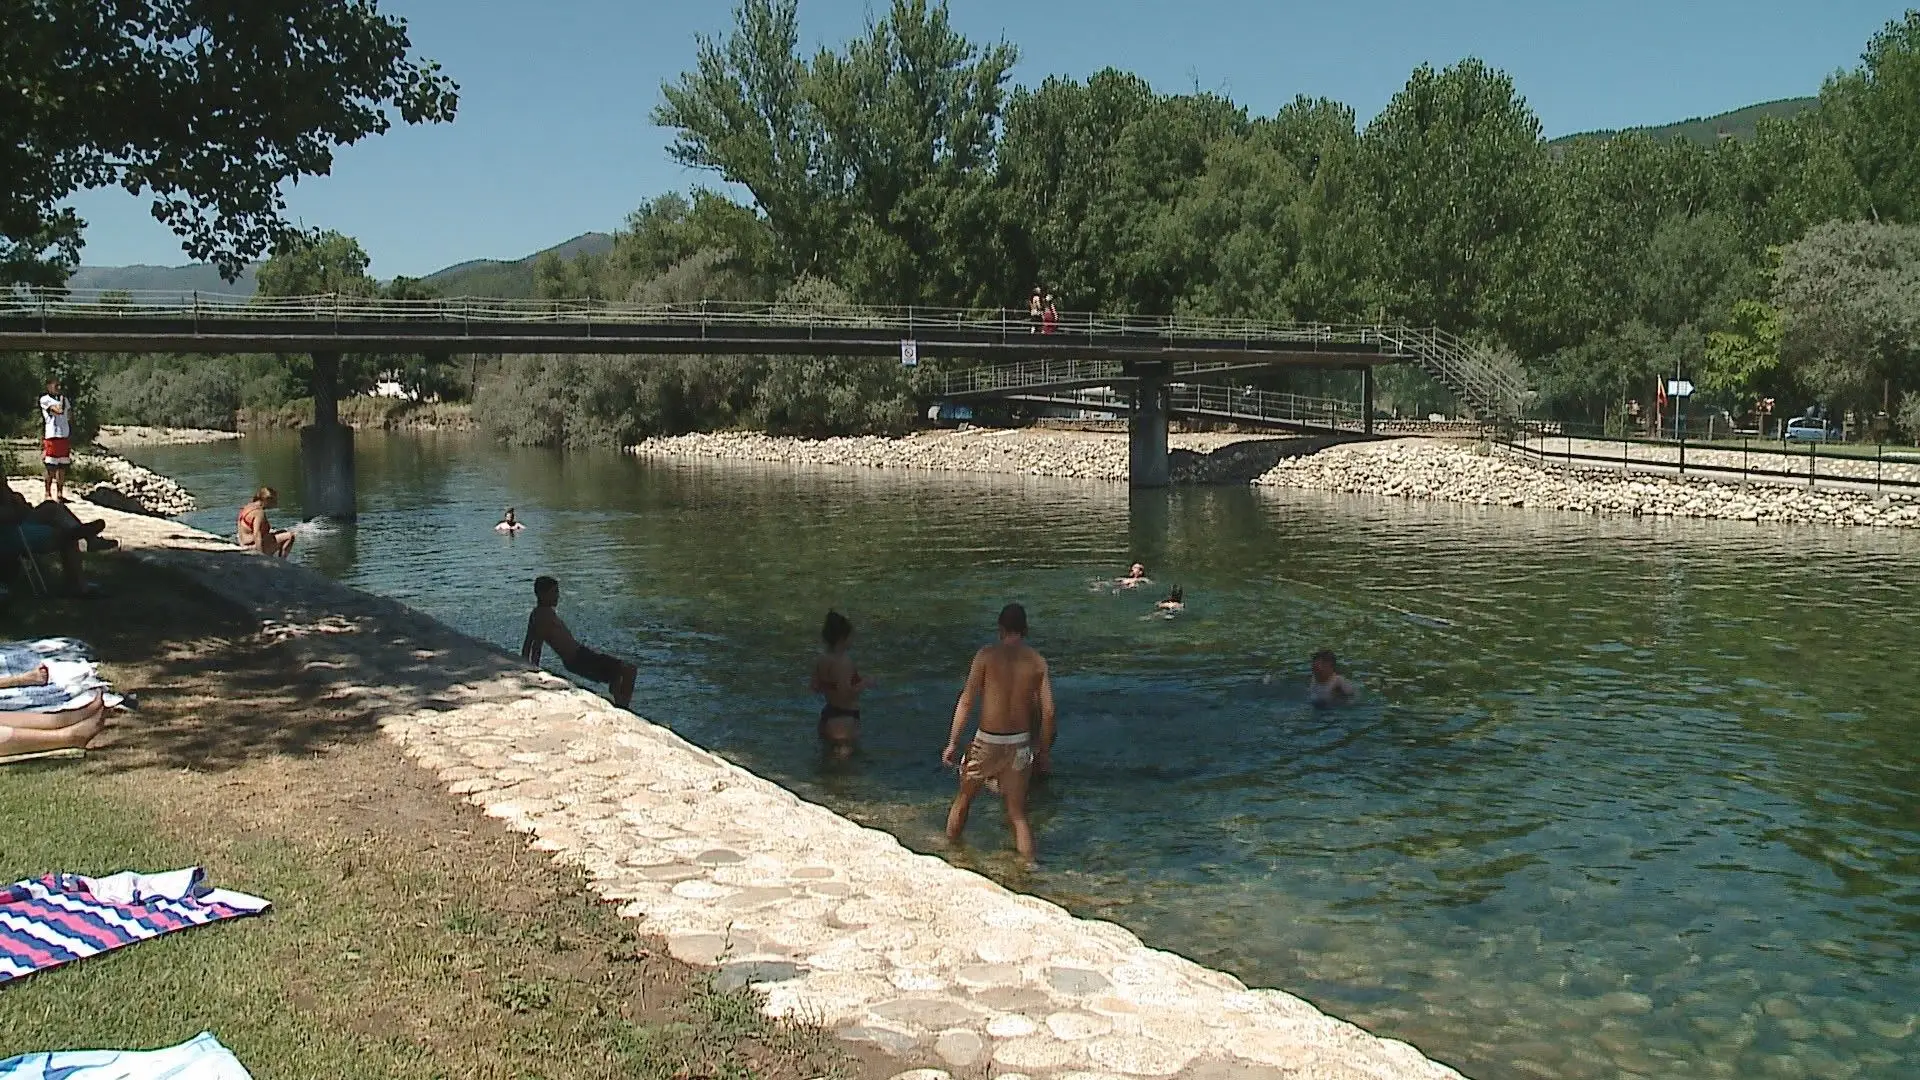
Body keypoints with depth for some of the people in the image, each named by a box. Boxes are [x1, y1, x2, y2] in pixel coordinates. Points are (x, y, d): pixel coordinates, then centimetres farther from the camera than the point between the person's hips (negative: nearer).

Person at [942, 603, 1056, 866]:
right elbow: (1048, 711, -1)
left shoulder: (987, 655, -7)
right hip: (1021, 744, 2)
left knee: (963, 798, 21)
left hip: (988, 742, -2)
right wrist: (1044, 751, 10)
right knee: (1018, 813, 13)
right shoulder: (1038, 661, 0)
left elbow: (966, 701, -9)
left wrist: (952, 743, -4)